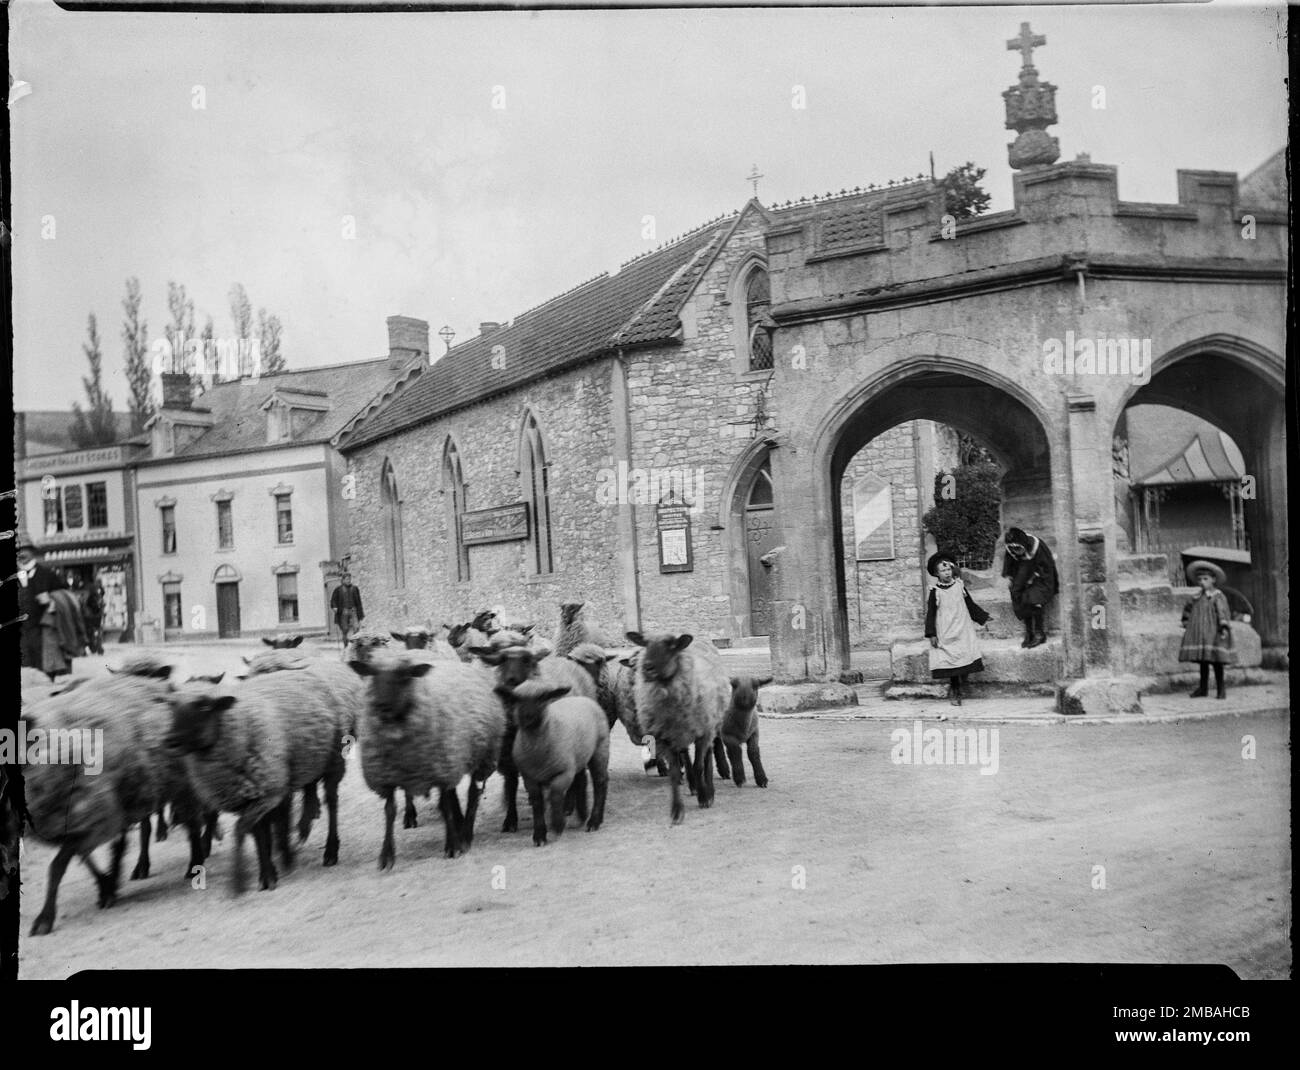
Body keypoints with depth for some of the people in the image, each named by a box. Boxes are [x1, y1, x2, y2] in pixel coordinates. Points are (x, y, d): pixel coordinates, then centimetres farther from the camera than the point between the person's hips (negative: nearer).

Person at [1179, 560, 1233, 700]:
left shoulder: (1218, 596, -7)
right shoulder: (1198, 597, 11)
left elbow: (1223, 613, -15)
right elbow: (1188, 609, 25)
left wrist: (1224, 627, -23)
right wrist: (1186, 623, 19)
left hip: (1213, 633, -6)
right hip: (1199, 633, 6)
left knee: (1216, 661, -2)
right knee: (1202, 661, 12)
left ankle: (1221, 689, 8)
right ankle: (1203, 688, 21)